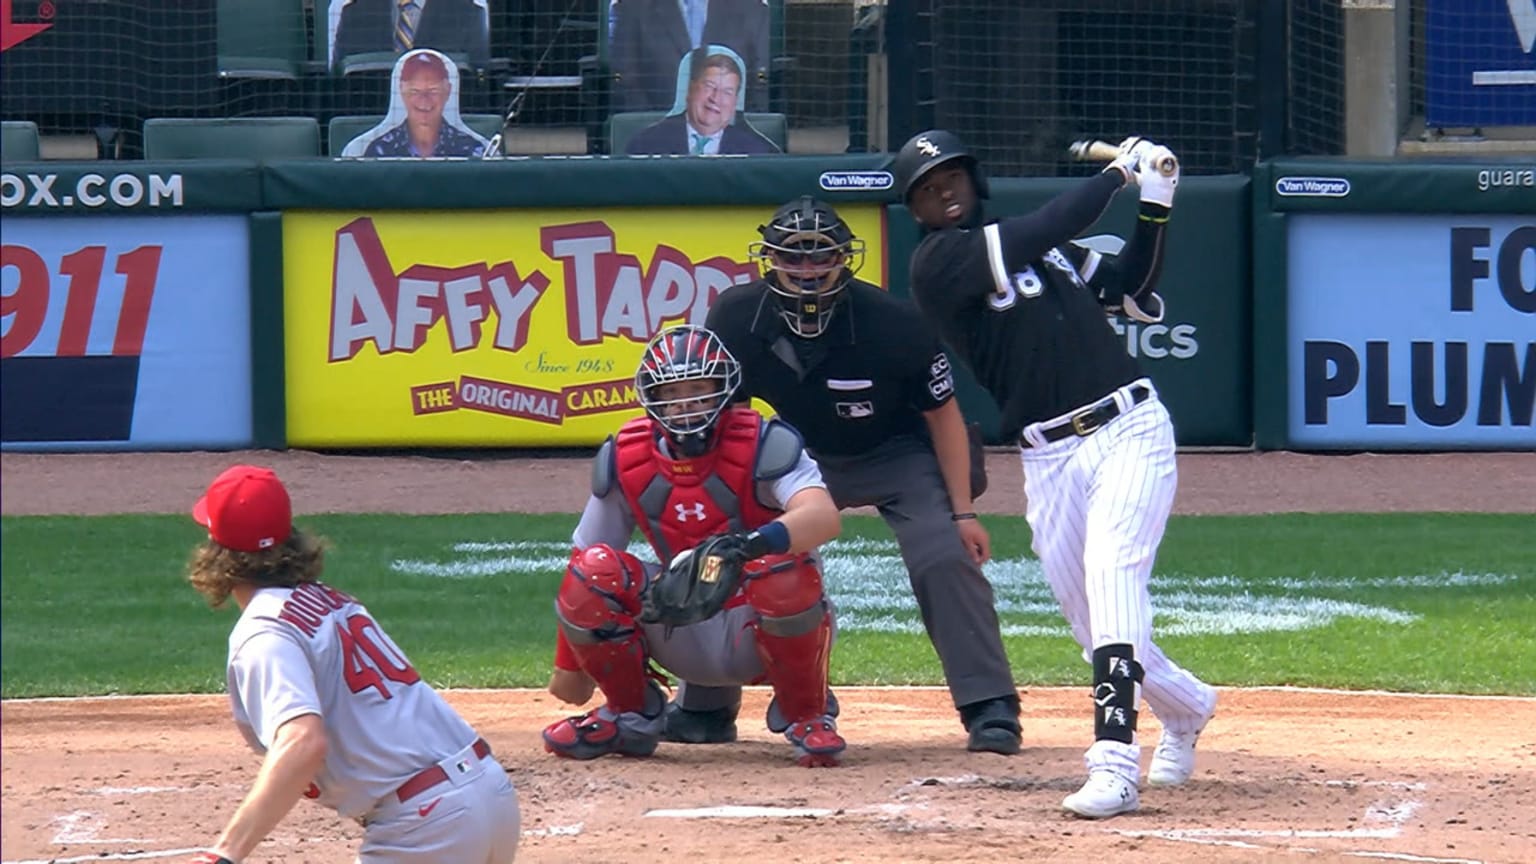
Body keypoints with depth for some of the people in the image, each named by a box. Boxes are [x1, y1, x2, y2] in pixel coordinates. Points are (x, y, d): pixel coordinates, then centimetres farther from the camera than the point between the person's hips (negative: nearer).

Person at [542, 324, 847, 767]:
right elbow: (587, 551, 4)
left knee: (783, 572, -36)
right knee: (593, 573, -20)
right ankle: (629, 716, 4)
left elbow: (824, 516, -37)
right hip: (685, 637, 4)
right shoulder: (625, 460, -4)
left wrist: (752, 544, -57)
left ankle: (806, 717, -10)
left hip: (761, 630, -4)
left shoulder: (762, 445, -18)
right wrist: (569, 666, 6)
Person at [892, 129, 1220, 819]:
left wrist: (1156, 204, 9)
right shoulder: (938, 261, -2)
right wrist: (1119, 172, -2)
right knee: (1091, 619, 3)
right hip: (1049, 457, -1)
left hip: (1129, 430, 1)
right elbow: (1048, 230, -13)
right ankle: (1184, 706, 35)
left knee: (1111, 574, -20)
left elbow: (1133, 292, 20)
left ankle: (1114, 763, -28)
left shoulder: (1036, 244, 16)